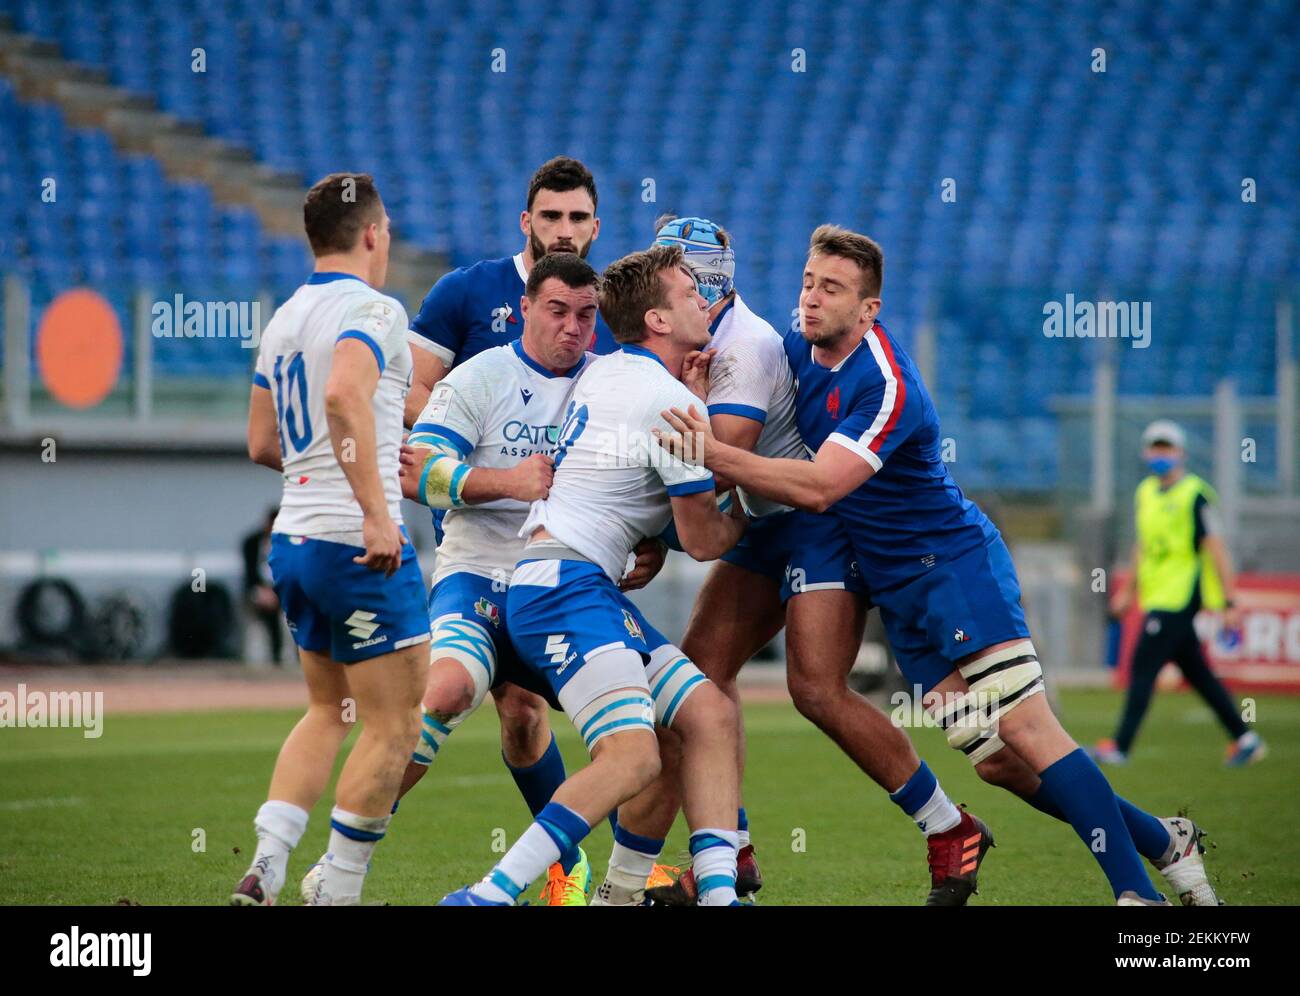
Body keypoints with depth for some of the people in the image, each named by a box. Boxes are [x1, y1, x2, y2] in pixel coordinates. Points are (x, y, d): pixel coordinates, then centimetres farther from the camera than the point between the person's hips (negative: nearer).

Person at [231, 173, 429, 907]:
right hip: (357, 545, -9)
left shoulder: (284, 319, 14)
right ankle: (339, 893, 1)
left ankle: (264, 868, 9)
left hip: (293, 541, 9)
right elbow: (344, 394, -30)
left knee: (328, 711, 20)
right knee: (394, 726, 1)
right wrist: (377, 509, -32)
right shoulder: (373, 308, -11)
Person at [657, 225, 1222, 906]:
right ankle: (1162, 842, 13)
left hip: (955, 562, -8)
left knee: (1024, 729, -19)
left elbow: (817, 488, -31)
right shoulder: (801, 347, 3)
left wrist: (712, 453, -35)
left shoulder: (886, 386, -22)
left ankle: (1137, 889, -19)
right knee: (997, 762, 1)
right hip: (897, 590, 8)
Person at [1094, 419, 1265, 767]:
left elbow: (1216, 549, -12)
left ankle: (1120, 746, -9)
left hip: (1179, 598, -8)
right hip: (1156, 597, 8)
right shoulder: (1146, 493, 13)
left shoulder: (1195, 495, -11)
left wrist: (1230, 603, -15)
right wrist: (1129, 590, 26)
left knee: (1143, 668, -11)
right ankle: (1244, 738, 20)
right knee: (1196, 672, 12)